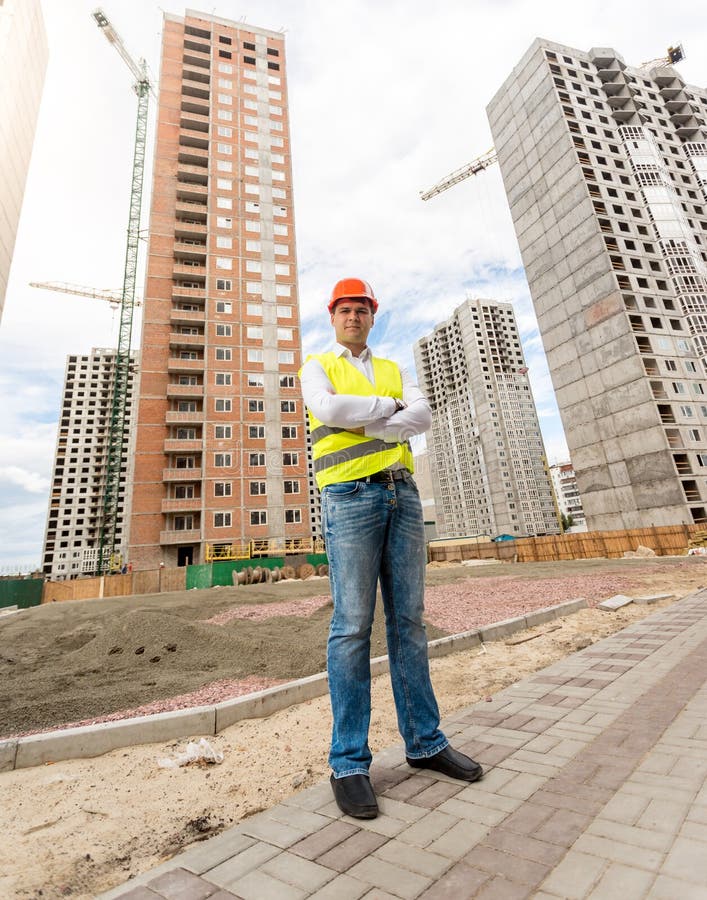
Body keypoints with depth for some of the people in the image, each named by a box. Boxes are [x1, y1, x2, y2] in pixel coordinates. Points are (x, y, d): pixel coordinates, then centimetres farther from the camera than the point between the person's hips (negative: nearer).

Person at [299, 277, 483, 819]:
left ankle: (425, 742, 21)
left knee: (409, 621, 8)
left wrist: (367, 427, -9)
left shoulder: (394, 370, 22)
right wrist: (390, 407, -1)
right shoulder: (318, 367, 12)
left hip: (402, 494, 5)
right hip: (350, 496, -4)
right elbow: (330, 409, -12)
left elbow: (423, 417, 3)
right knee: (353, 626, -5)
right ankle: (349, 762, 8)